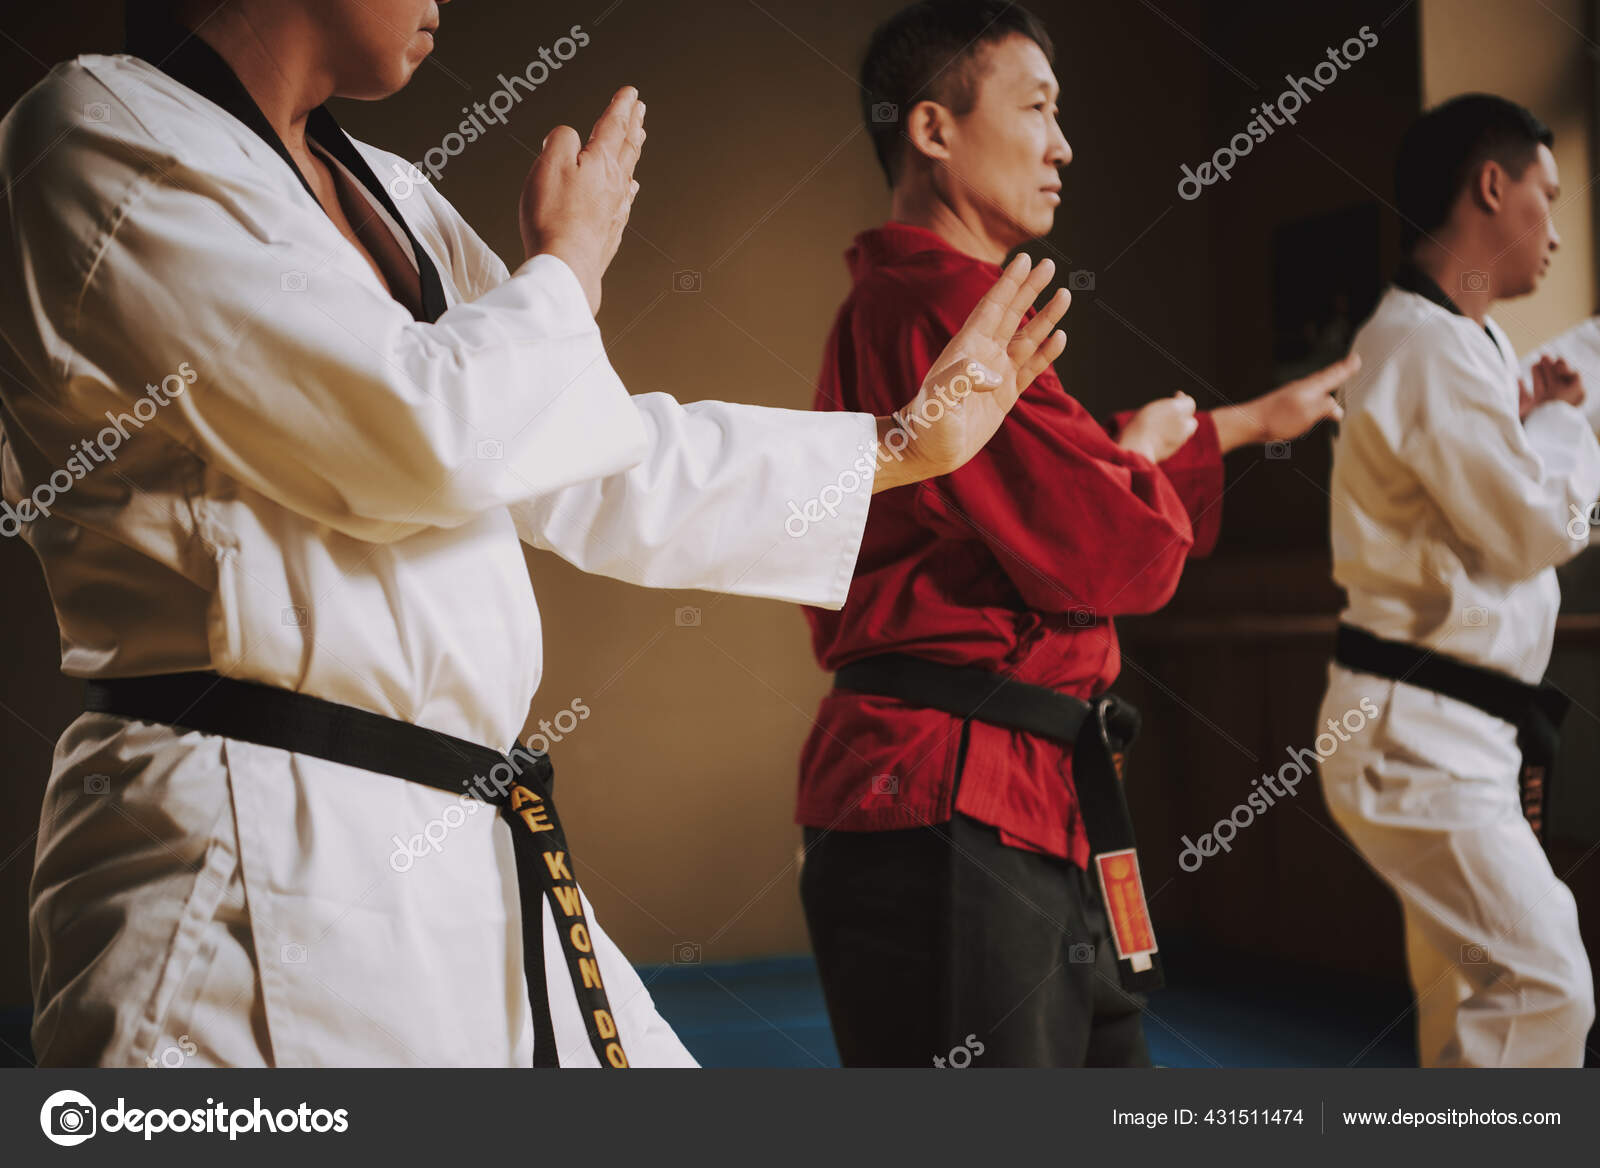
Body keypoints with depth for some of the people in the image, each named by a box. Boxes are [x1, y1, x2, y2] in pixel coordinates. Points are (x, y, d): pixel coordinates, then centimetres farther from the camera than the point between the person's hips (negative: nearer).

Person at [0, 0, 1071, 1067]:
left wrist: (911, 440, 22)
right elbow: (421, 438, -19)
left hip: (458, 850, 9)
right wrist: (570, 263, 0)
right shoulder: (101, 141, -9)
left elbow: (601, 478, 18)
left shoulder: (383, 195, 16)